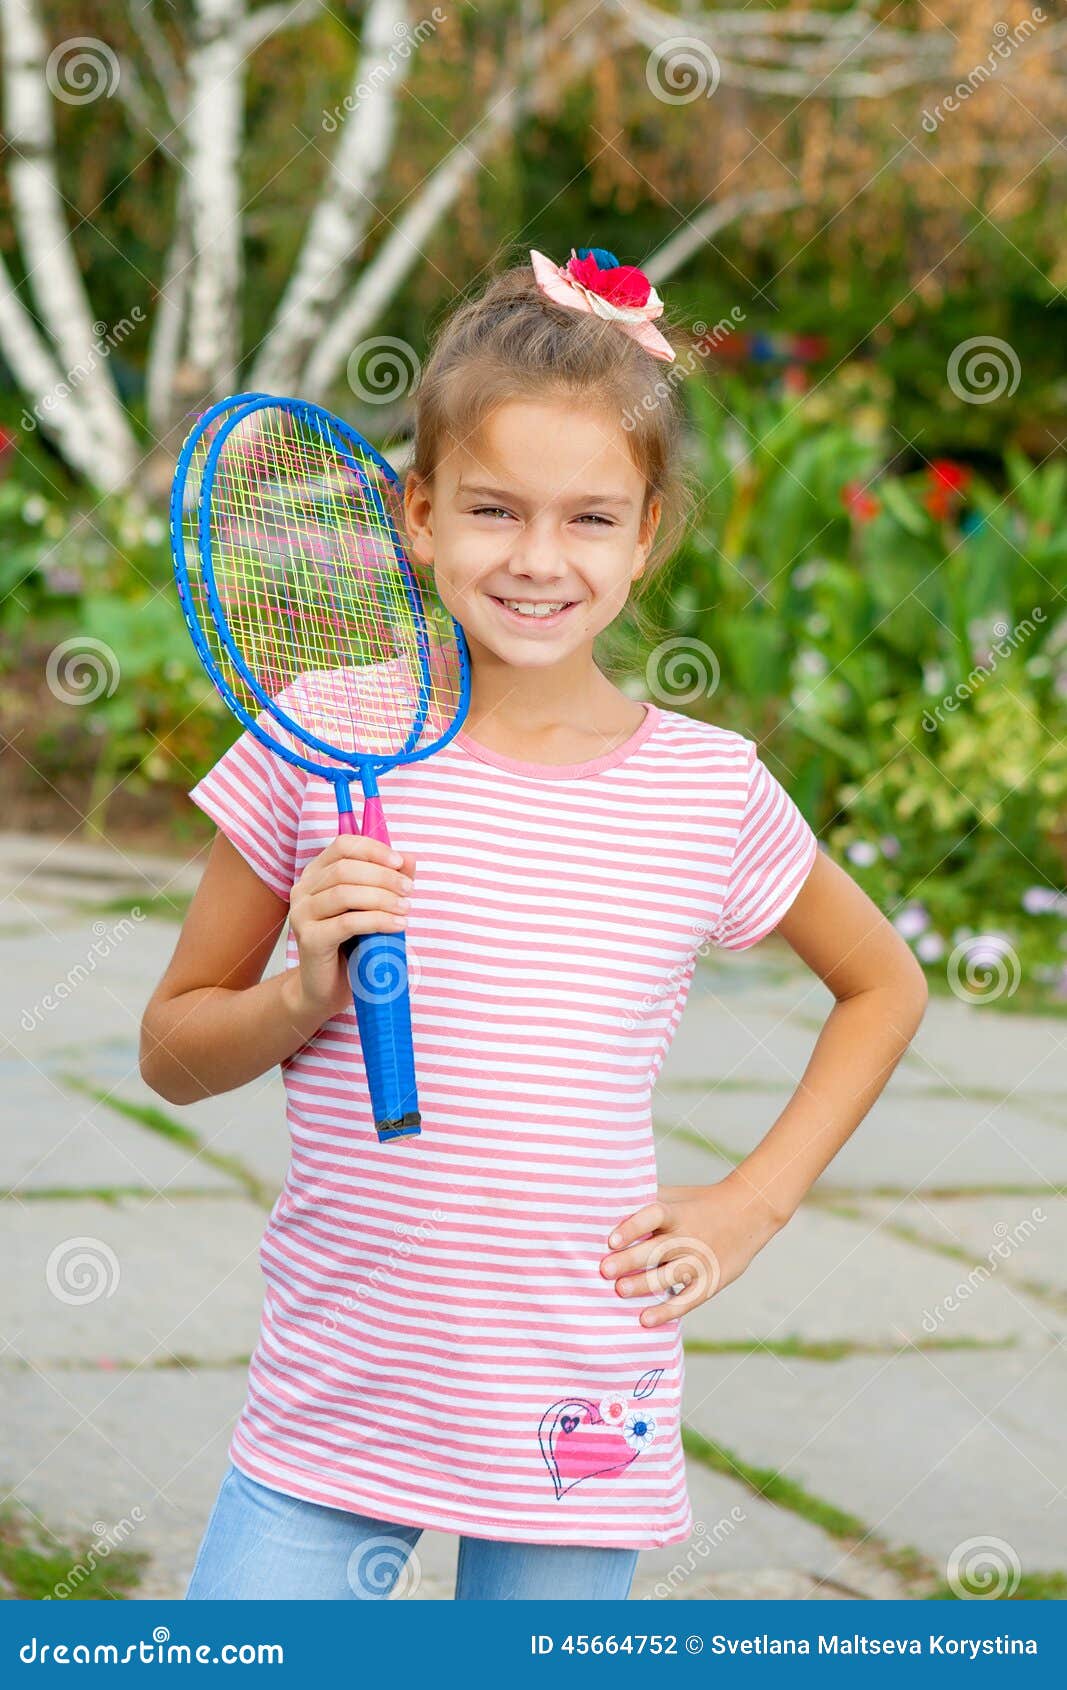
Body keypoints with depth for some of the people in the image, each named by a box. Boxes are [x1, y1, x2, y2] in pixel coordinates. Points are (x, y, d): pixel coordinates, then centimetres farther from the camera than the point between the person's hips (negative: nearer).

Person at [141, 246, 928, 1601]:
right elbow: (171, 1051, 5)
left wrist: (753, 1203, 6)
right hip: (328, 1411, 0)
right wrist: (303, 992, -14)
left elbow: (882, 986, 16)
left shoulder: (713, 792, -2)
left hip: (581, 1435, 0)